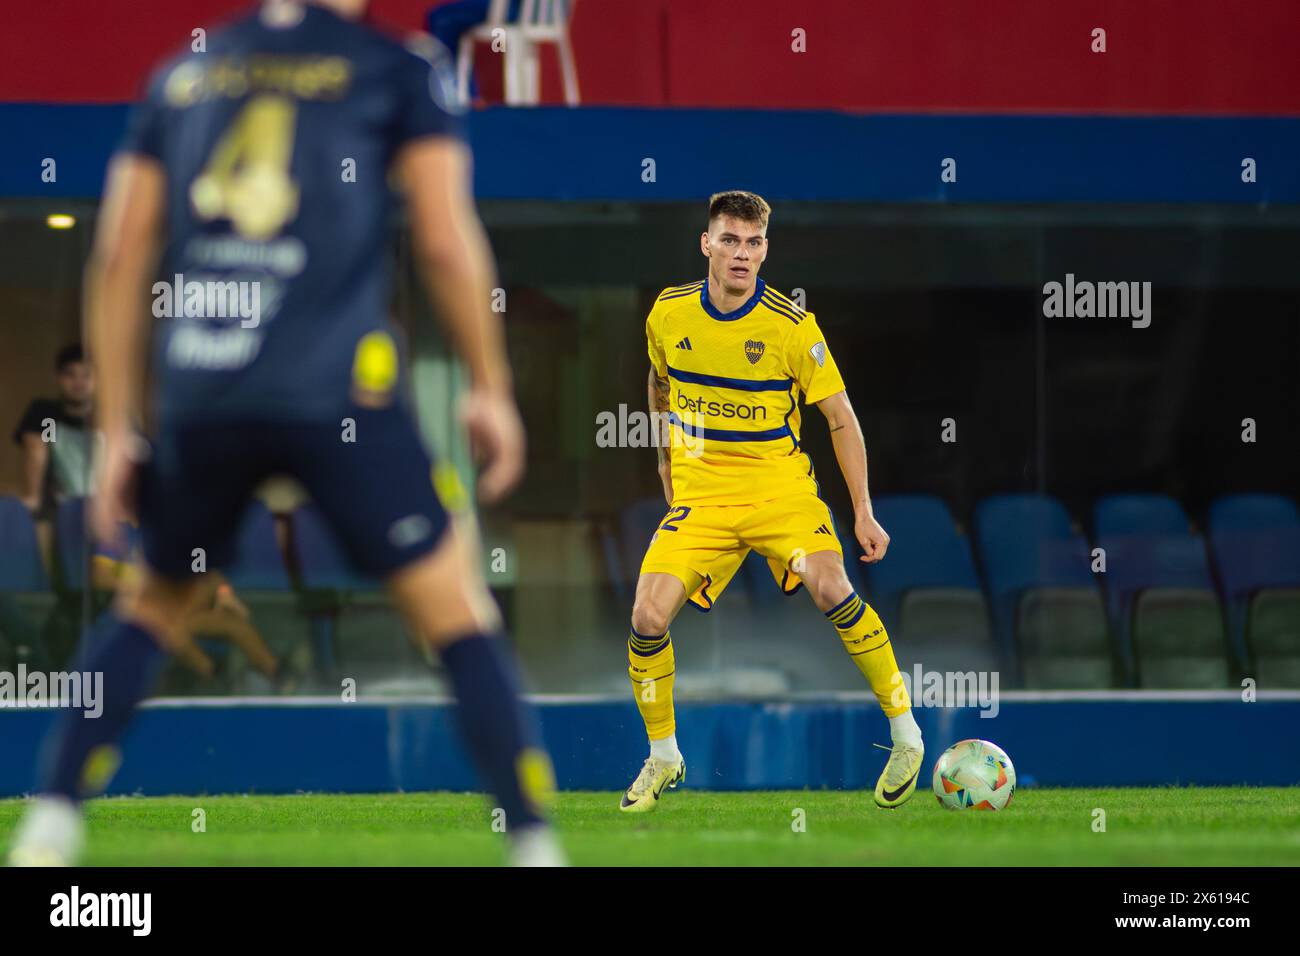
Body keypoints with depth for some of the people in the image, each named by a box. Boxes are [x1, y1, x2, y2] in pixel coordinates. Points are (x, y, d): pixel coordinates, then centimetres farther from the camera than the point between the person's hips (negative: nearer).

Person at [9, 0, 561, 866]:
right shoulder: (397, 71, 6)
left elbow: (118, 258, 14)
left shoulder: (183, 75, 17)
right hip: (337, 395, -4)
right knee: (460, 617, 4)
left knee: (153, 604, 24)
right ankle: (534, 843, -2)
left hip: (197, 399, 4)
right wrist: (491, 388, 8)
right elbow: (447, 242, -2)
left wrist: (118, 429, 17)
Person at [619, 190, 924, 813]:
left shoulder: (792, 327, -10)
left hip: (779, 487, -3)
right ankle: (663, 758, 11)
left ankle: (905, 736, -15)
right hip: (699, 497, 3)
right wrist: (668, 465, 22)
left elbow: (840, 418, -4)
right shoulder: (669, 313, 0)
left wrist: (863, 513, -7)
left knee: (829, 587, -29)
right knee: (648, 619, -14)